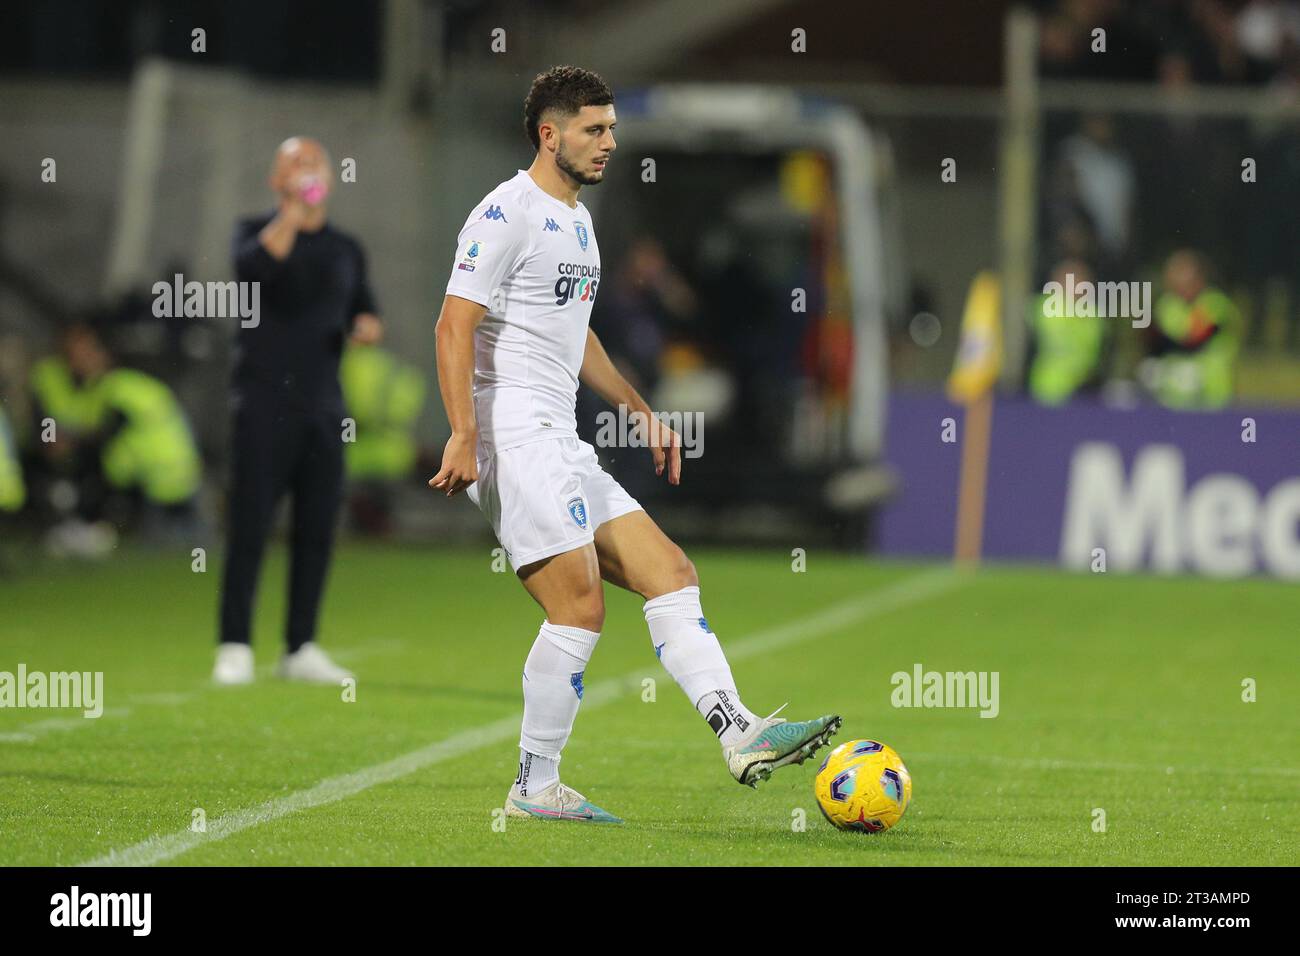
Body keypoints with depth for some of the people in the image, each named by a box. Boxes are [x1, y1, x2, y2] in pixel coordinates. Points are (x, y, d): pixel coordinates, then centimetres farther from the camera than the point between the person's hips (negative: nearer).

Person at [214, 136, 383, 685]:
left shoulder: (344, 250, 15)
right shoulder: (258, 231, 2)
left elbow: (362, 309, 23)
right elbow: (255, 265, -20)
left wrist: (367, 326, 1)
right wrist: (294, 211, -23)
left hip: (323, 407, 5)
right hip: (265, 404, -5)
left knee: (317, 531, 4)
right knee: (251, 527, -7)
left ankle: (301, 649, 11)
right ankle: (234, 648, -5)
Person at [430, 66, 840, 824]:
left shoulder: (579, 221, 21)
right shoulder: (507, 214, -9)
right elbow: (455, 327, -16)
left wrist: (641, 411, 26)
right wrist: (463, 436, -24)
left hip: (563, 448, 10)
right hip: (515, 440, -10)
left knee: (669, 572, 1)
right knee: (580, 606, -13)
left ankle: (740, 734, -6)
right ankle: (536, 788, -5)